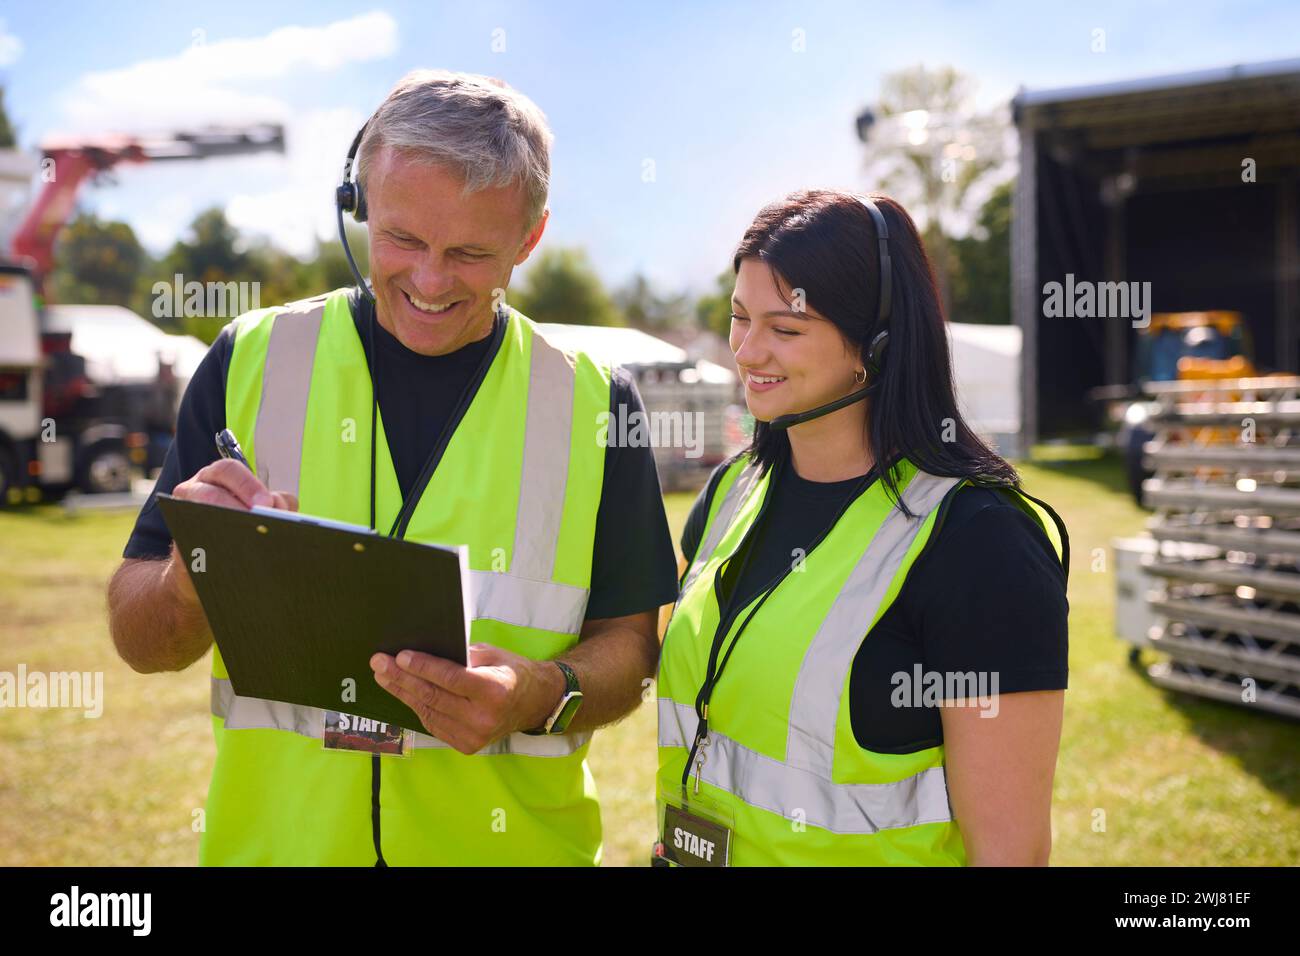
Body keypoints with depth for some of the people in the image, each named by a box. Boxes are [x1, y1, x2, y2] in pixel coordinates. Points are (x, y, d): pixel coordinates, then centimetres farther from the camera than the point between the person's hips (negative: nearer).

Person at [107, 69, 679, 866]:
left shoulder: (591, 401, -4)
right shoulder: (251, 361, -3)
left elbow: (629, 644, -3)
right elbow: (141, 643, -2)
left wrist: (545, 697, -23)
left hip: (514, 843, 0)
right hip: (270, 837, 1)